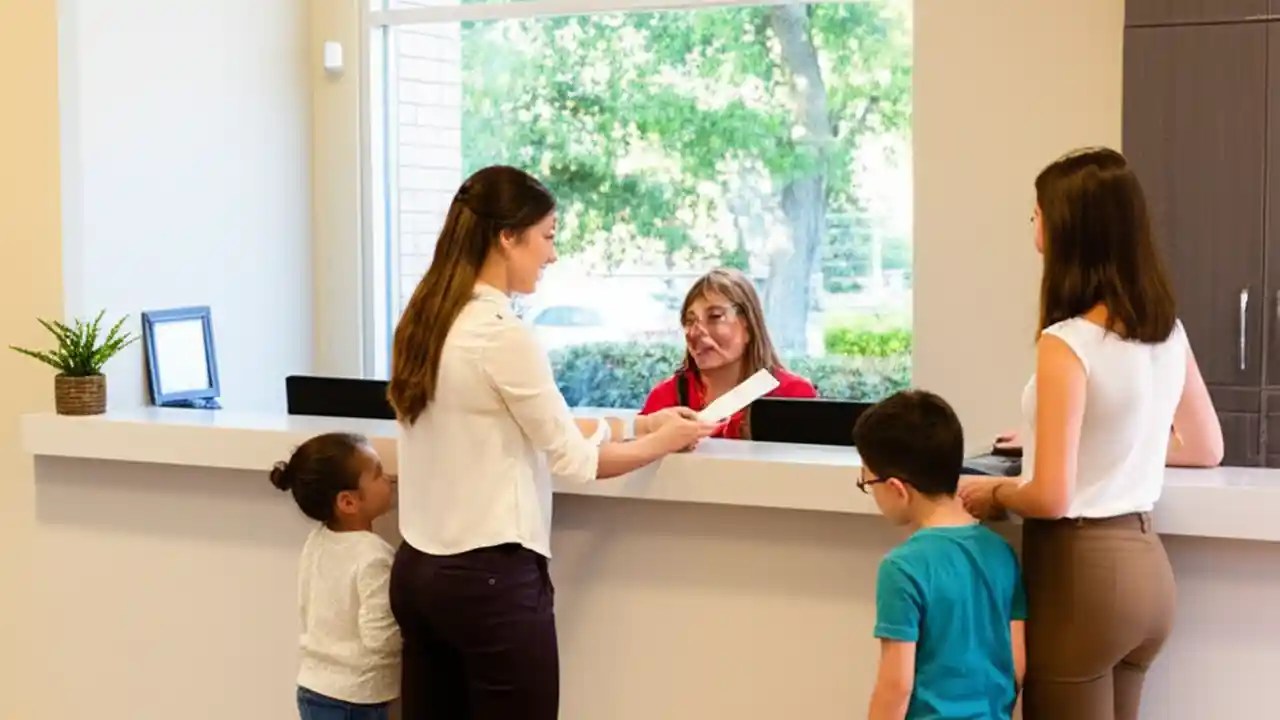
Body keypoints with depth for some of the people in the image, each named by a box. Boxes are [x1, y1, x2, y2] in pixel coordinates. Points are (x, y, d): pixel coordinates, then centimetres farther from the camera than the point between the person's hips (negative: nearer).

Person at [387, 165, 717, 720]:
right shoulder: (502, 335, -18)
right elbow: (573, 461, -9)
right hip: (491, 579, -8)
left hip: (419, 571, 8)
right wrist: (663, 442, 7)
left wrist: (638, 424, 16)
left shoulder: (424, 321, 7)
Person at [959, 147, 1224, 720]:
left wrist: (994, 492, -2)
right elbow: (1205, 448, 18)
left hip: (1081, 570, -8)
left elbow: (1049, 499, -22)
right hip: (1143, 565, 8)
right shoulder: (1169, 332, 3)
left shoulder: (1067, 344, -20)